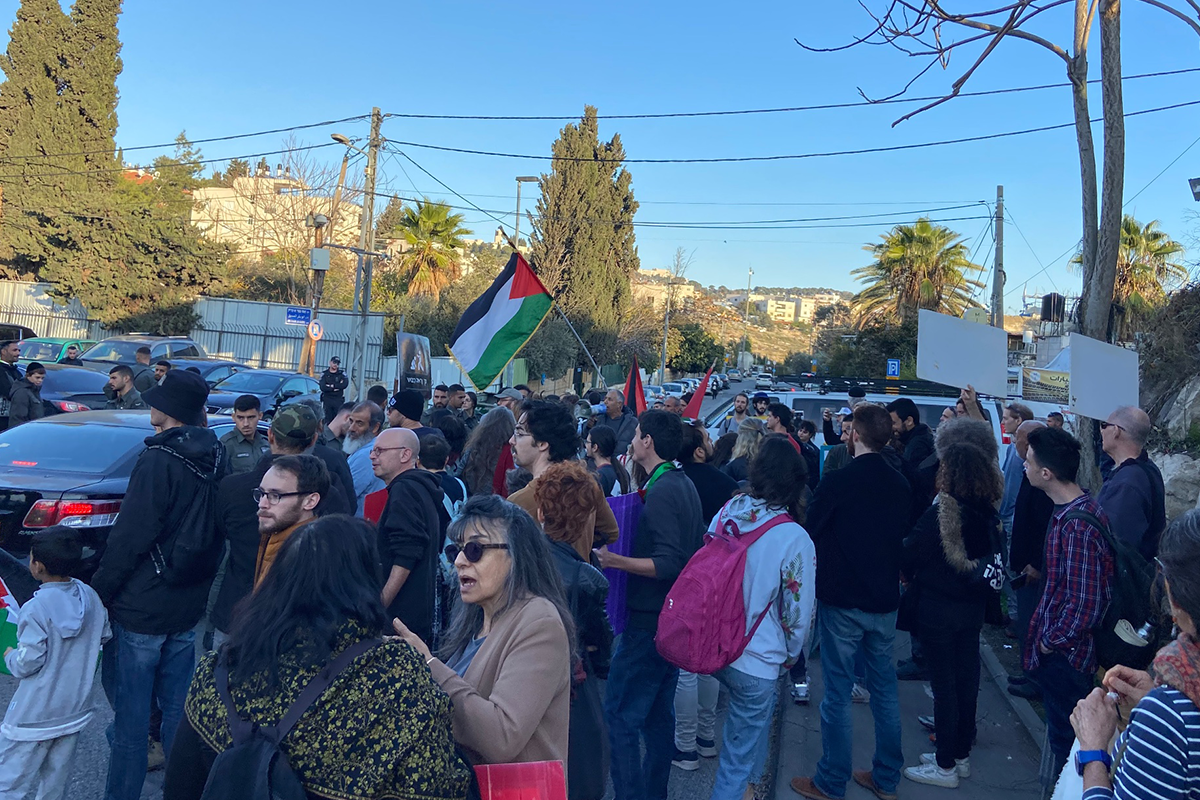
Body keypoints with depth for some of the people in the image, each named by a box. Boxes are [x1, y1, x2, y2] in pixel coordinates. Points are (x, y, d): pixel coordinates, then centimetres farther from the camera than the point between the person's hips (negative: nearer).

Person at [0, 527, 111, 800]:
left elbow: (27, 664, -19)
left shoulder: (36, 609, -22)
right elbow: (105, 636, 8)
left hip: (35, 716, -6)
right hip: (75, 712, 6)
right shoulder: (90, 597, -4)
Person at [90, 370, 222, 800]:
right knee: (178, 706, 19)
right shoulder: (211, 459, 4)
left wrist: (98, 592, -9)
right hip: (188, 608, 7)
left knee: (130, 714, 6)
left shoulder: (158, 461, -19)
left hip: (140, 608, -7)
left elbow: (128, 538, -19)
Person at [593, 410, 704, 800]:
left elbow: (668, 564, -26)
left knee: (620, 714, -3)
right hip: (675, 617, 10)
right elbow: (697, 542, 20)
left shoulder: (661, 492, -20)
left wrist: (615, 561, -28)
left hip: (649, 621, -10)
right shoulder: (684, 484, 9)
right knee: (658, 713, 19)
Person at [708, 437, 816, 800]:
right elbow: (799, 610, -13)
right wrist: (791, 655, 8)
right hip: (757, 661, -6)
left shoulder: (726, 513, -7)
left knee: (757, 714, 34)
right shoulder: (795, 538, -21)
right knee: (738, 759, 11)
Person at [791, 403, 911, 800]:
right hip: (885, 601, 5)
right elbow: (904, 537, 11)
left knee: (837, 693, 5)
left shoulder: (837, 481, -18)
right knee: (885, 689, 16)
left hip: (842, 602, -5)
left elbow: (808, 532, -11)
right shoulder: (901, 485, -1)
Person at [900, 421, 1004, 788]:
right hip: (973, 606, 7)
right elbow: (995, 558, 9)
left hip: (938, 606, -7)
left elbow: (909, 555, -16)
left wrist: (914, 576, 4)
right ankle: (961, 755, 31)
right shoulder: (988, 513, -1)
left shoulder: (940, 513, -22)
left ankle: (945, 766, 15)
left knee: (944, 684, 3)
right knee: (966, 679, 16)